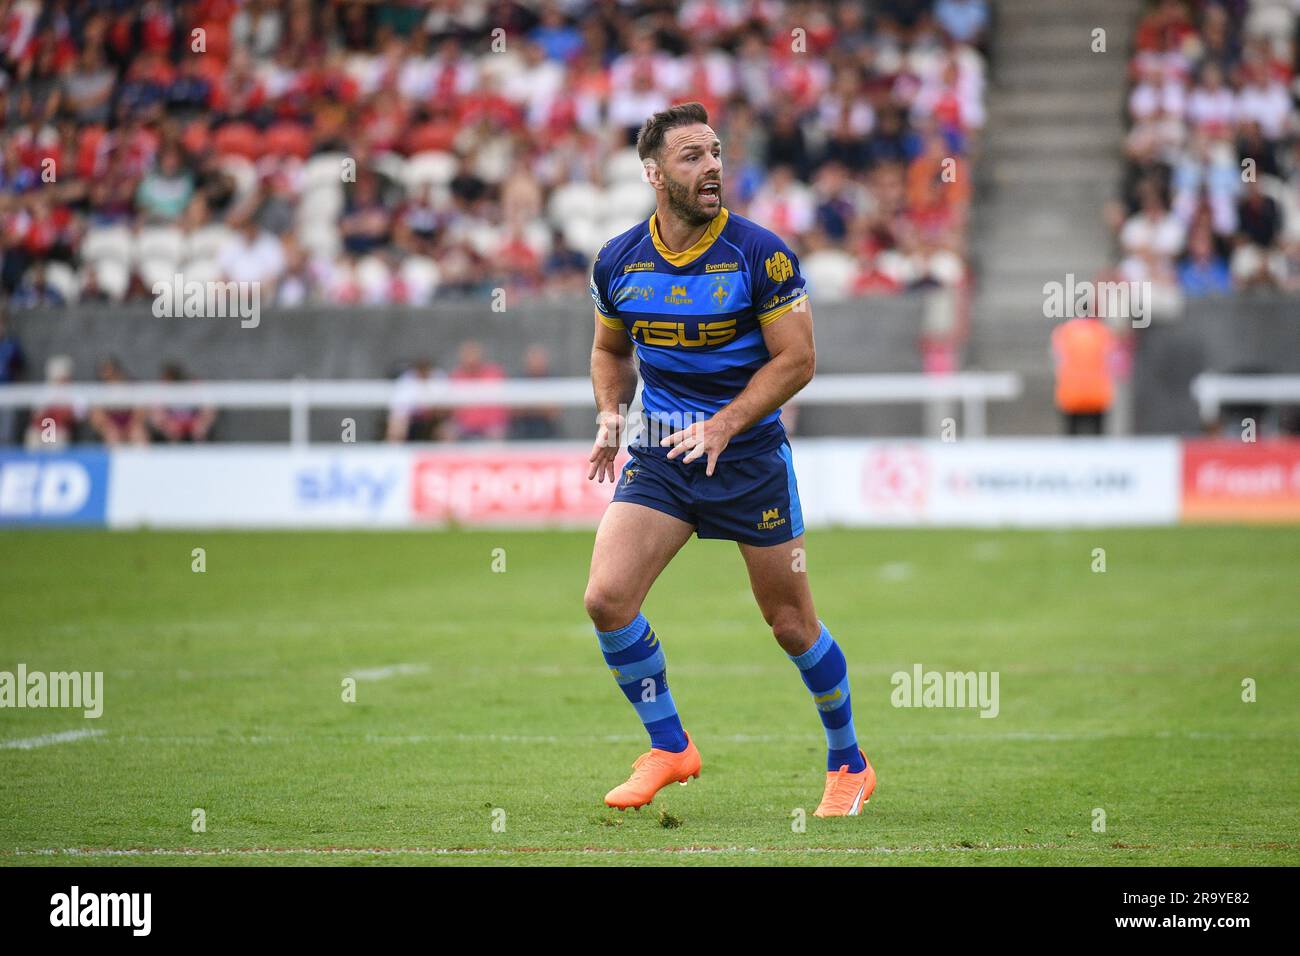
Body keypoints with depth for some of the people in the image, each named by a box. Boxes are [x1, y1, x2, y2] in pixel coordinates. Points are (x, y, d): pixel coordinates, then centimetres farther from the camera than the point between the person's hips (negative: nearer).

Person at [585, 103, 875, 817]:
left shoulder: (761, 254, -12)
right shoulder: (618, 262, 0)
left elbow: (796, 360, -9)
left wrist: (723, 426, -18)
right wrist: (610, 413, -1)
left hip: (749, 456, -3)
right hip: (659, 455, 3)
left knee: (792, 624, 5)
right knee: (606, 597, -14)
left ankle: (849, 764, 25)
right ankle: (669, 748, 4)